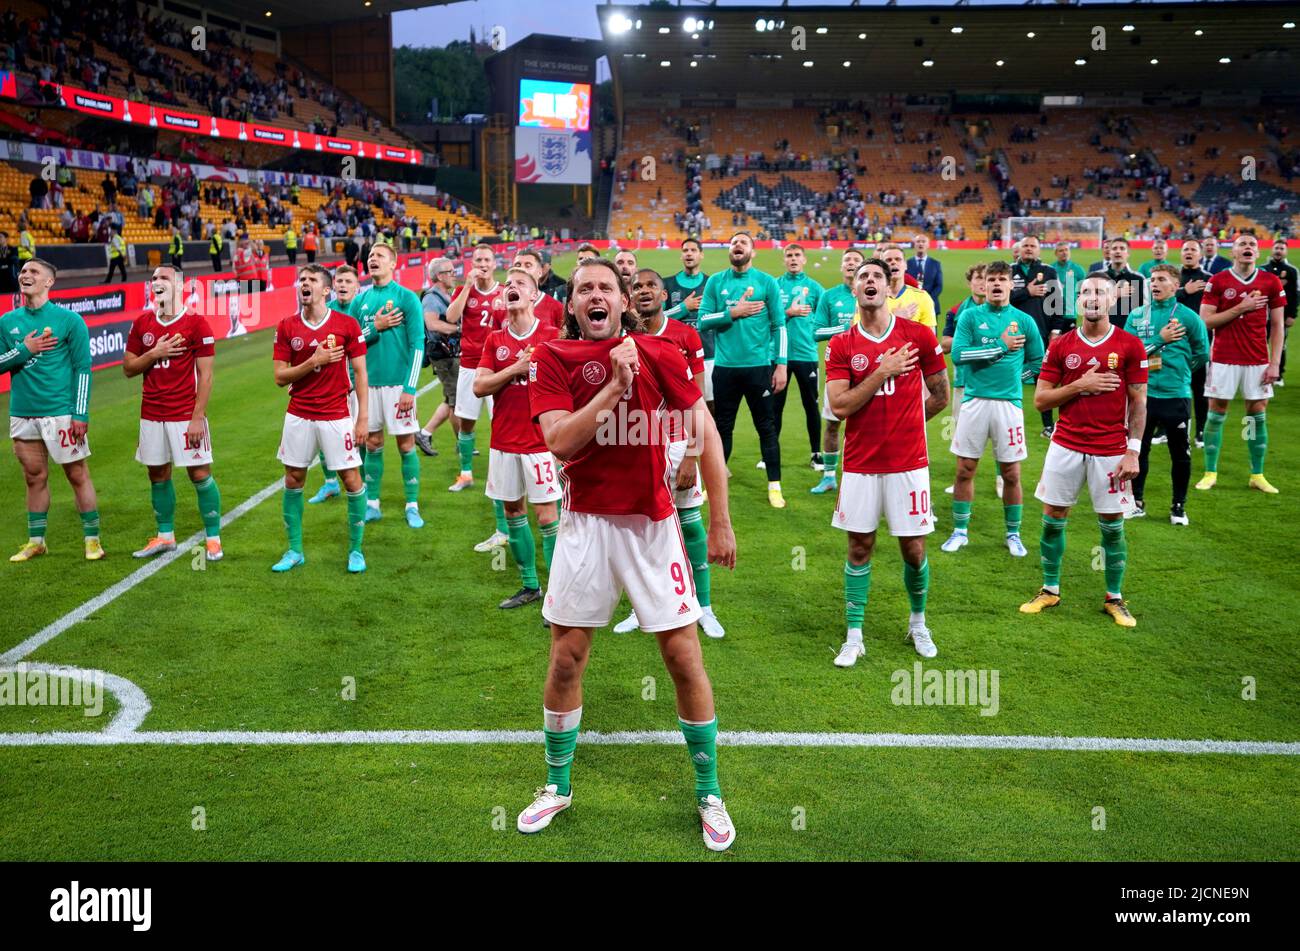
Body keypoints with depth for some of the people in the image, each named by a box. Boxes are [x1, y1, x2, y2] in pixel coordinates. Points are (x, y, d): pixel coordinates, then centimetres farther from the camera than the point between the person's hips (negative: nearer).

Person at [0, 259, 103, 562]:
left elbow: (82, 368, -6)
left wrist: (81, 414, -11)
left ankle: (92, 540, 9)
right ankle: (36, 542, 23)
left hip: (60, 412, -4)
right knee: (35, 478, 12)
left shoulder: (69, 320, -4)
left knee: (78, 475, 0)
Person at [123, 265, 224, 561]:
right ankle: (165, 536, 25)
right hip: (151, 414, 5)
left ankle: (213, 539, 9)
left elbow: (205, 375, -8)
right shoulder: (142, 323, 8)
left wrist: (198, 417, -13)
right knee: (158, 475, 11)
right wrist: (155, 353, -9)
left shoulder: (196, 323, -7)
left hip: (186, 415, -5)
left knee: (200, 474, -2)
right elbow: (128, 368, 11)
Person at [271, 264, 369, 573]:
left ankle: (356, 550, 15)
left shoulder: (347, 324, -5)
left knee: (352, 480, -1)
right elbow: (280, 377, -1)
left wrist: (363, 418, -6)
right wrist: (314, 361, -15)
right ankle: (294, 550, 22)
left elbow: (360, 372, -2)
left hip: (336, 416, -2)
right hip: (298, 417, 3)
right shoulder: (286, 327, 1)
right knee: (293, 481, 8)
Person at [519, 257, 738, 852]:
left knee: (684, 658, 1)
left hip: (652, 523, -1)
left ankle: (709, 794, 20)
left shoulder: (658, 353, -3)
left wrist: (720, 522, -3)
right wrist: (615, 385, -21)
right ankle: (557, 786, 29)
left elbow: (704, 433, 0)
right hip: (586, 523, 1)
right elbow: (559, 441, -15)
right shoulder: (552, 359, -2)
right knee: (565, 660, 7)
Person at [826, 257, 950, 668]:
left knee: (913, 549, 7)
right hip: (860, 464, 0)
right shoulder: (841, 345, 0)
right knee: (859, 547, 6)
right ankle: (854, 636, 16)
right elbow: (839, 405, -10)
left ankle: (918, 623, 31)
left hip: (908, 462, 0)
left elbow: (940, 395, 9)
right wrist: (883, 372, -13)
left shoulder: (919, 335, -1)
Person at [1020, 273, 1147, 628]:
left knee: (1112, 525, 5)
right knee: (1052, 519, 7)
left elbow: (1138, 403, -1)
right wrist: (1079, 385, -12)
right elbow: (1040, 399, 2)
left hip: (1111, 450, -2)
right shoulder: (1061, 345, 3)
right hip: (1066, 446, 2)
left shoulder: (1130, 346, -2)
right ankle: (1050, 590, 23)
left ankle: (1114, 598, 20)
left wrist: (1132, 452, -7)